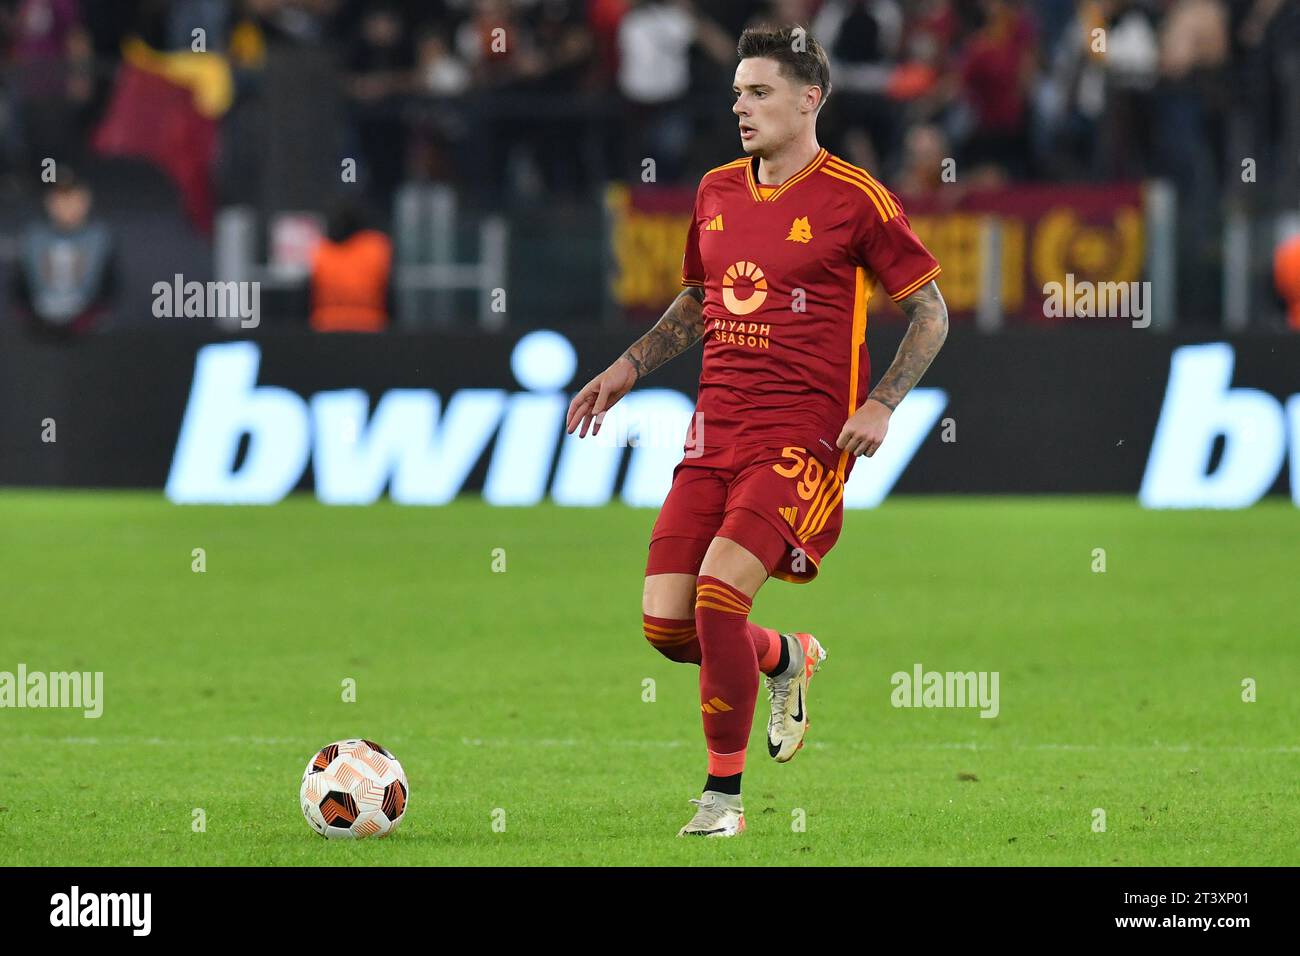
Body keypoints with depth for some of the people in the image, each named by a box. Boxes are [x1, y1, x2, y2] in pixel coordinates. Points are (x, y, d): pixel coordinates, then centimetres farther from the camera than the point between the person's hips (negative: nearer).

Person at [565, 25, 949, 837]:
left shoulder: (854, 199, -6)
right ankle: (788, 659, 30)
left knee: (720, 592, -22)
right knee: (665, 623, -4)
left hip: (804, 437, -6)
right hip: (716, 432, 6)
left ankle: (724, 794, -7)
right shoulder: (717, 191, 12)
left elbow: (932, 311, 0)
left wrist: (881, 406, -11)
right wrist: (628, 369, 17)